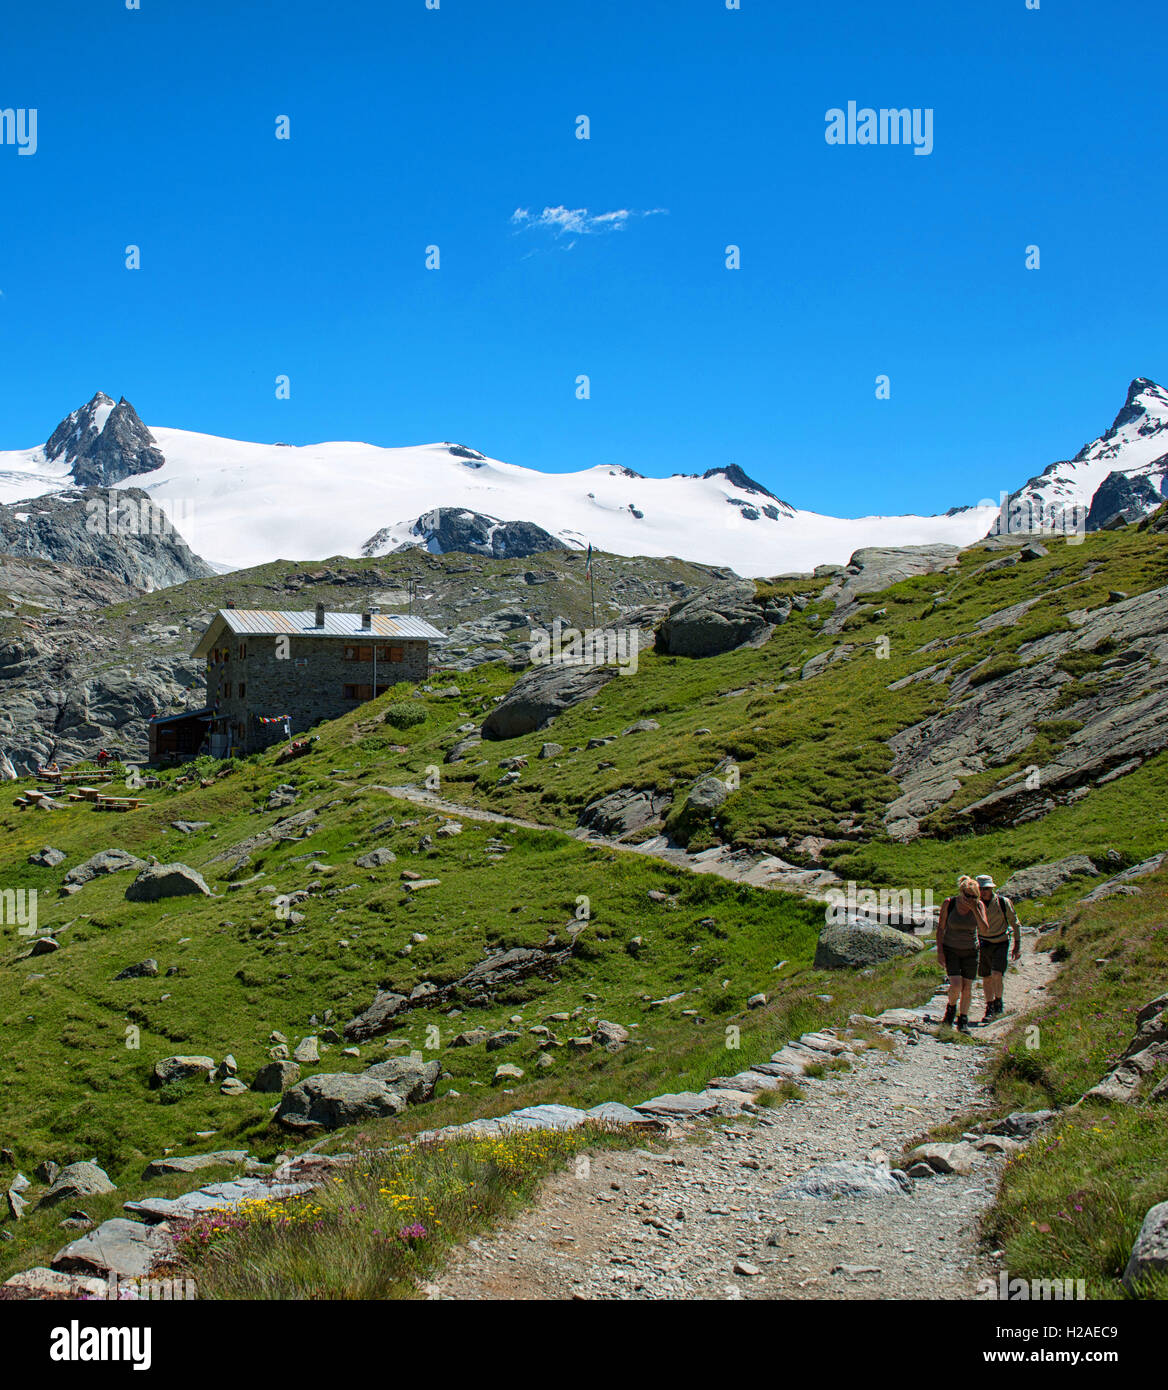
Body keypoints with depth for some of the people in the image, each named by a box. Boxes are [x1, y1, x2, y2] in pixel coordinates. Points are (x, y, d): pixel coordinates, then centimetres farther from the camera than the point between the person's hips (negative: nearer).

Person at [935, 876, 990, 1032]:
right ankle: (951, 1008, 15)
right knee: (956, 985, -15)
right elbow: (940, 928, -5)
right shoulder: (949, 904, -12)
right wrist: (939, 951, -11)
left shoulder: (978, 905, -8)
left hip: (970, 951, 2)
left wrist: (974, 909, -26)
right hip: (950, 950, -2)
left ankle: (963, 1021, 15)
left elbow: (984, 929, -17)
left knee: (967, 987, 1)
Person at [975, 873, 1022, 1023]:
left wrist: (1018, 946, -4)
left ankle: (998, 1002, 5)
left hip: (1000, 943, -3)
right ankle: (990, 1009, 20)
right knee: (986, 978, 6)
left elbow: (1016, 924, -2)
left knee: (996, 974, -19)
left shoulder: (1003, 902, -13)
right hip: (984, 943, 3)